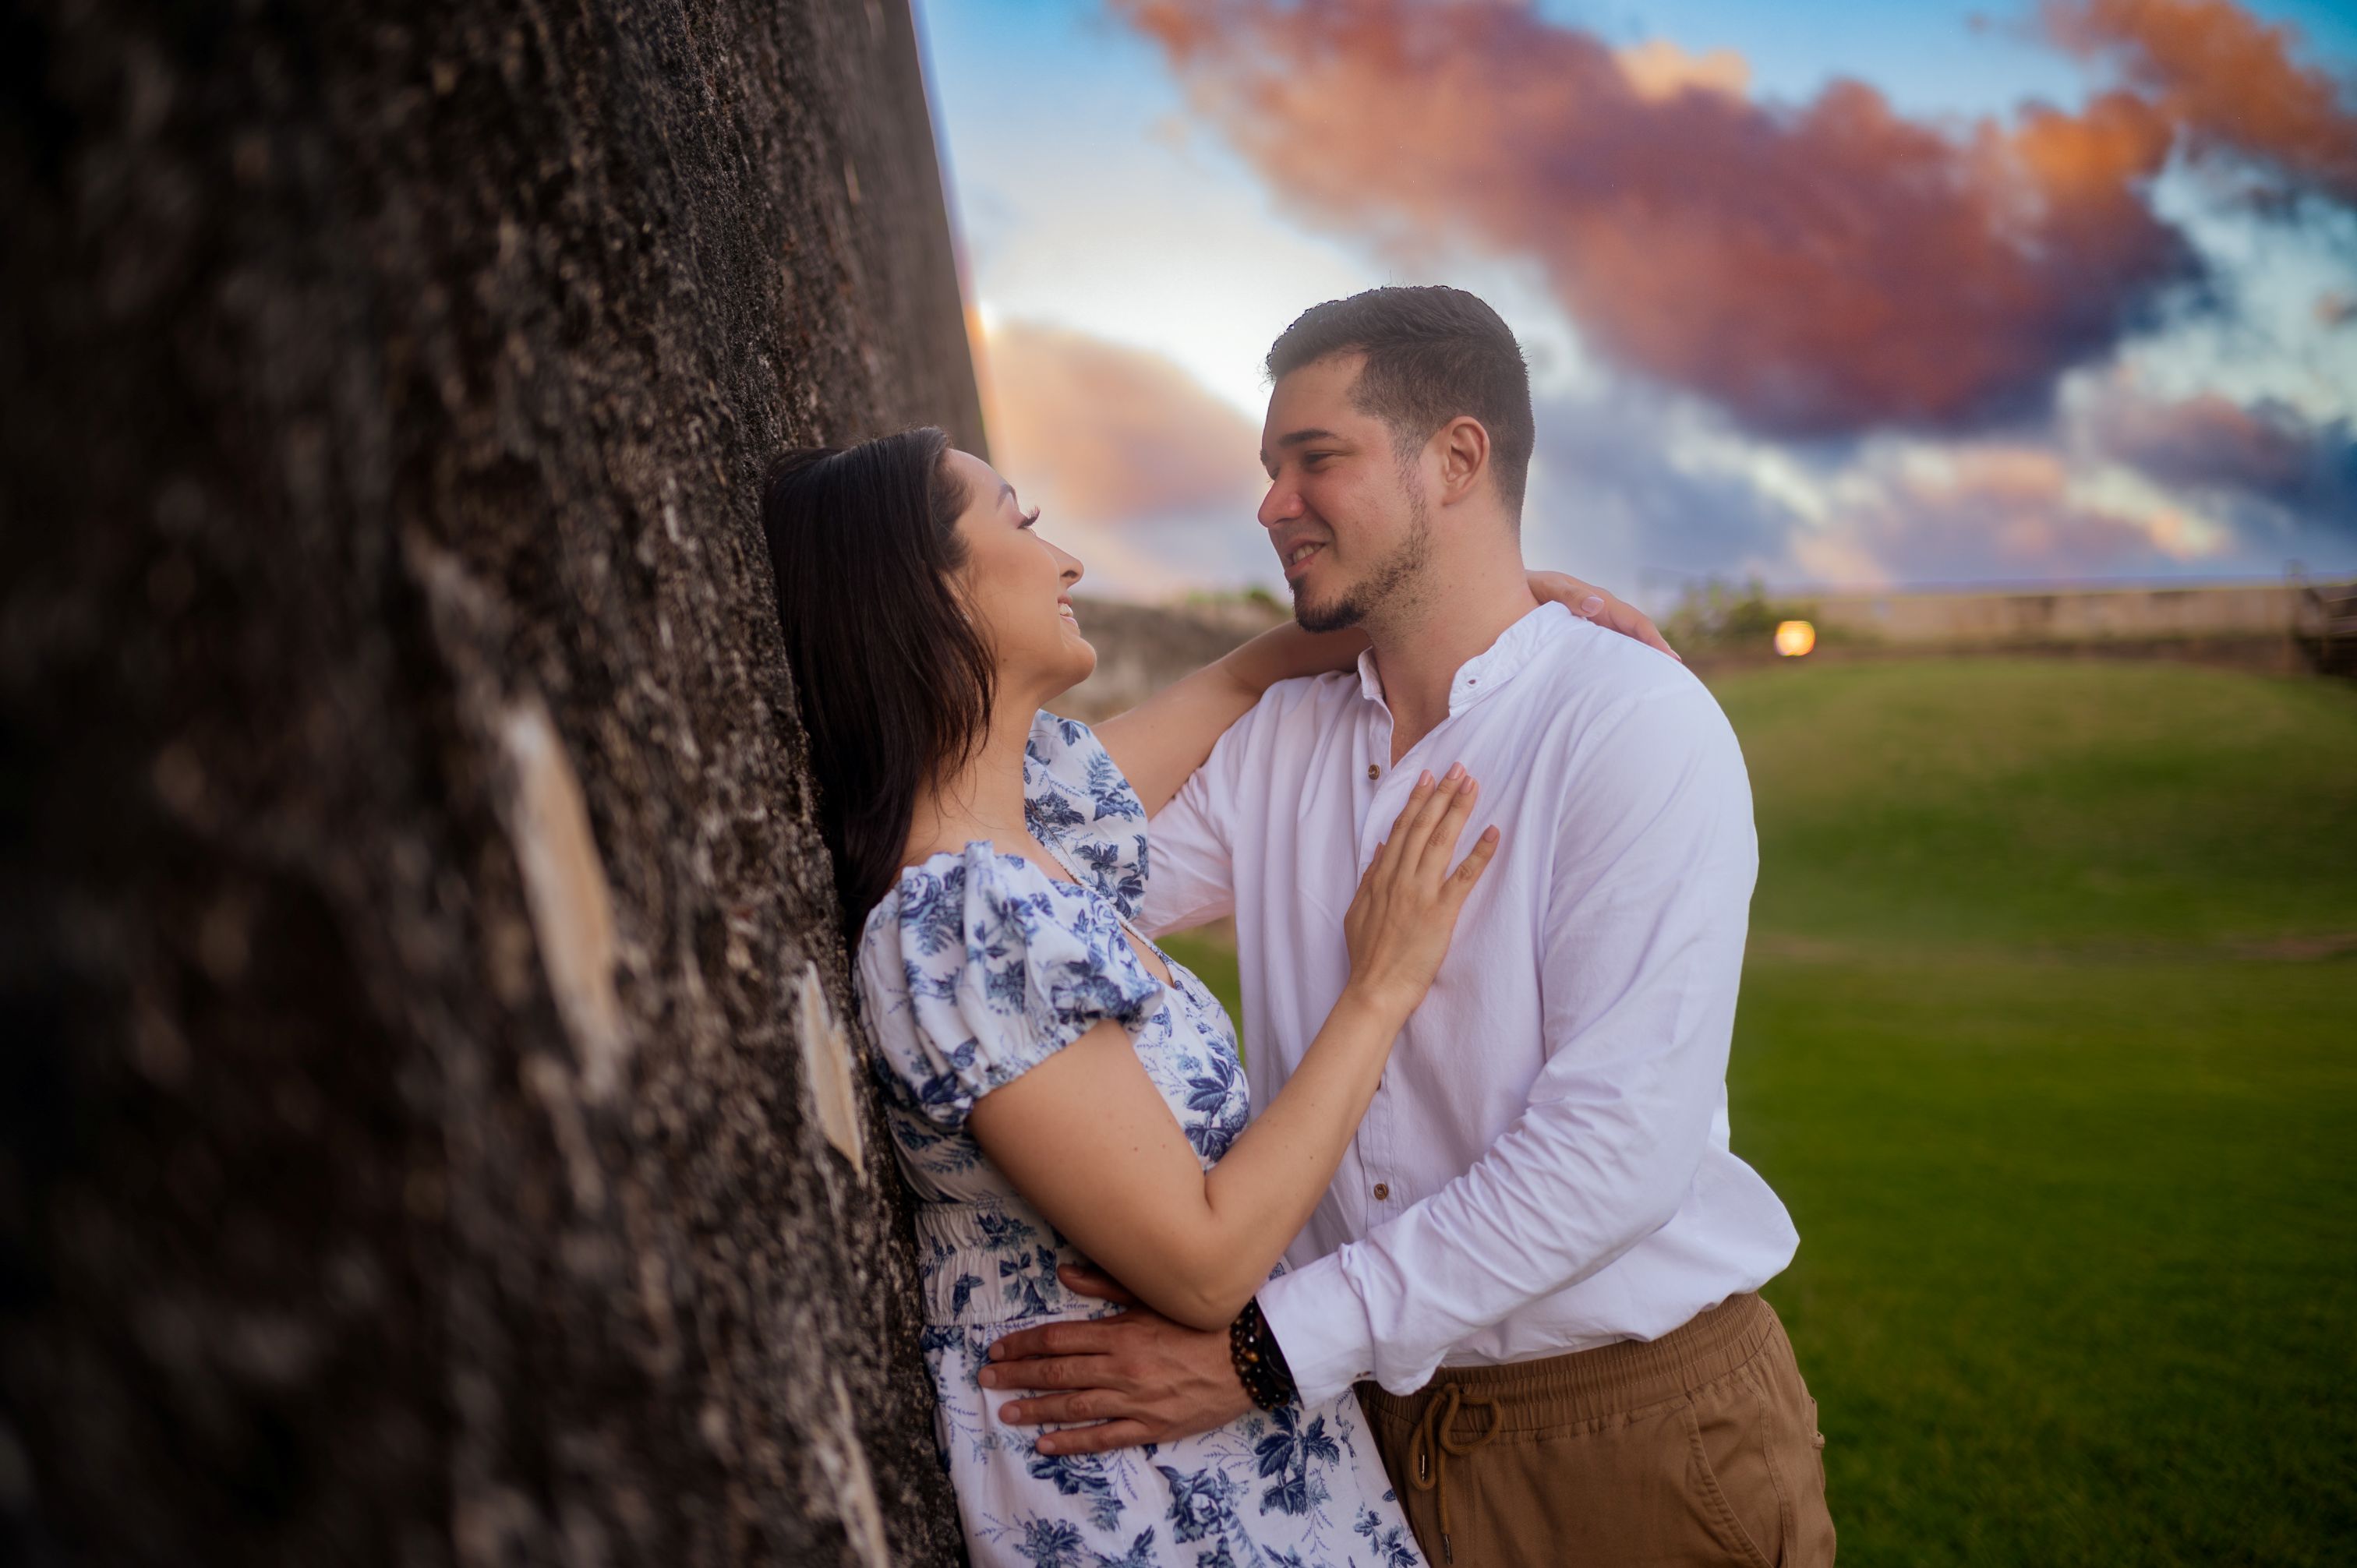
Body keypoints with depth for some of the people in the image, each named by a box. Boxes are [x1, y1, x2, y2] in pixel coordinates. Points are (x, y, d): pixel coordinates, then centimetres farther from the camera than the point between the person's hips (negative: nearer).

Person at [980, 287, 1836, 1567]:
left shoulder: (1636, 726, -16)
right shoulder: (1278, 740, 4)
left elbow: (1618, 1144, -23)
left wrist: (1271, 1341, -25)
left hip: (1637, 1425, -5)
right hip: (1381, 1407, 5)